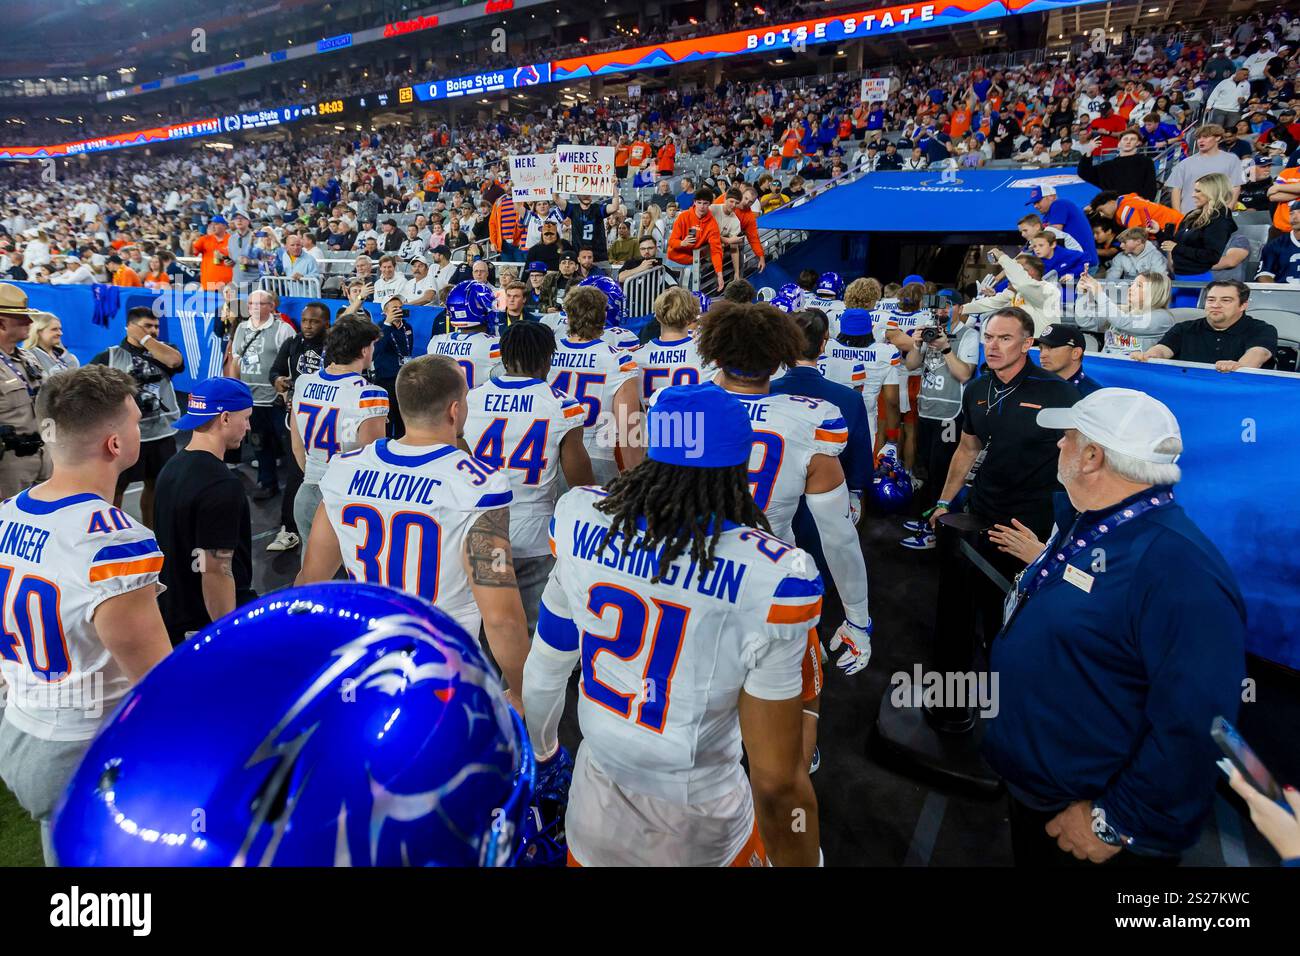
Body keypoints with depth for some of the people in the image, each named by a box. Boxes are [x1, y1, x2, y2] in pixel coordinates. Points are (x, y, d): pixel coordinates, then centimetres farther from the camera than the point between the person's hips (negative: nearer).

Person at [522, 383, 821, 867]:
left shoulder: (579, 517, -14)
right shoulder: (773, 578, -27)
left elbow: (545, 671, 2)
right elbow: (776, 783, -21)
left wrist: (541, 751, 21)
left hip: (594, 810, 3)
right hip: (699, 833, -2)